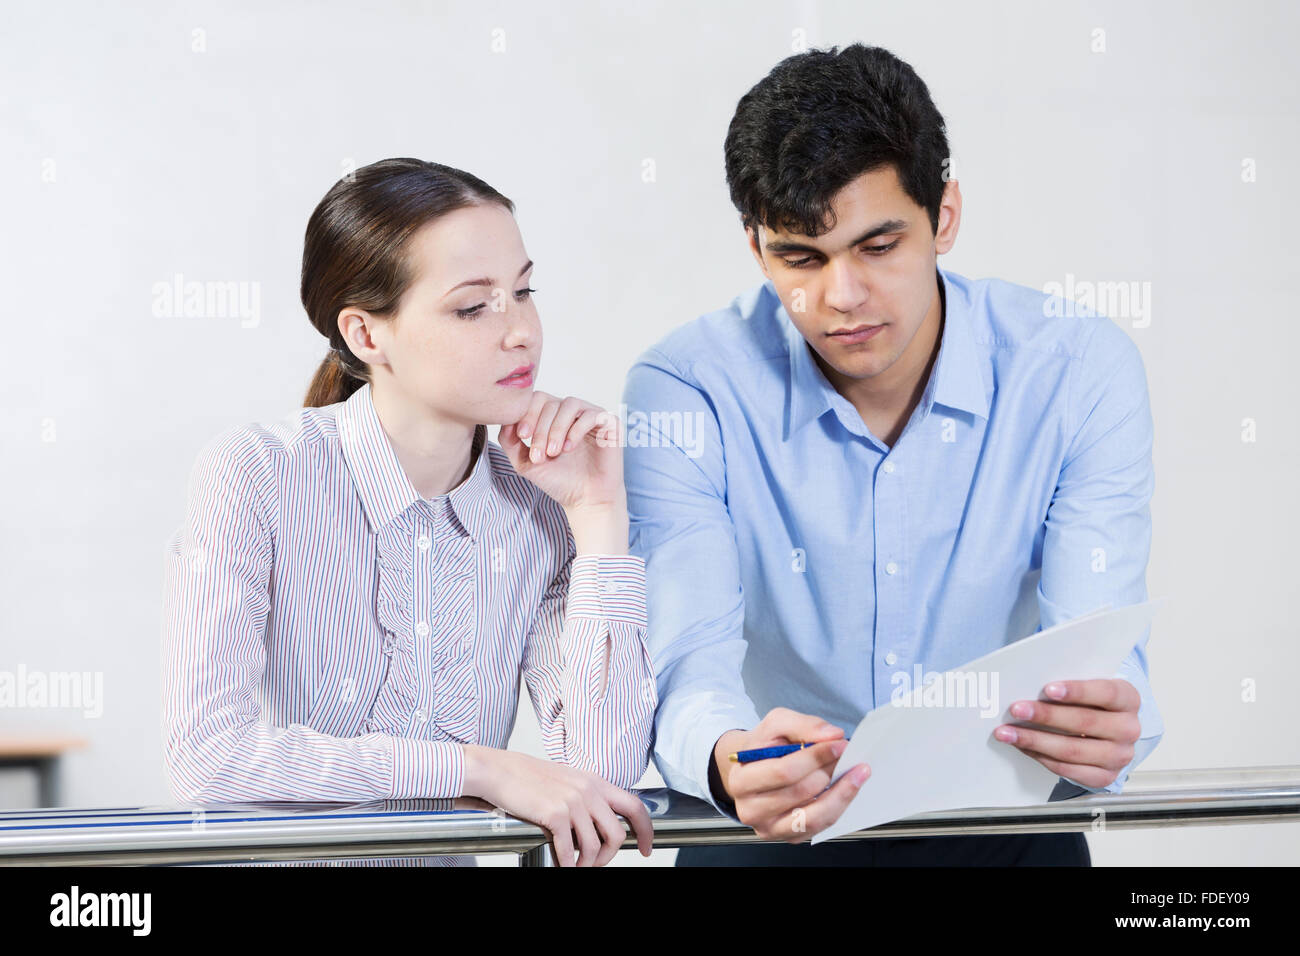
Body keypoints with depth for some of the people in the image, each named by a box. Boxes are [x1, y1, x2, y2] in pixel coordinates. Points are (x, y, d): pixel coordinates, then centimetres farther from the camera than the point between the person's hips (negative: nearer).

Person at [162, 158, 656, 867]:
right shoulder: (254, 476, -10)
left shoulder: (544, 518, 0)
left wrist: (599, 518, -10)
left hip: (446, 862, 2)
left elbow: (605, 775, -9)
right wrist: (478, 768, -20)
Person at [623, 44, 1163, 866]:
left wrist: (1105, 734, -35)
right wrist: (727, 760, -42)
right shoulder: (685, 392, -10)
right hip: (779, 830, -4)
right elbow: (690, 663, -18)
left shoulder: (1080, 373, -6)